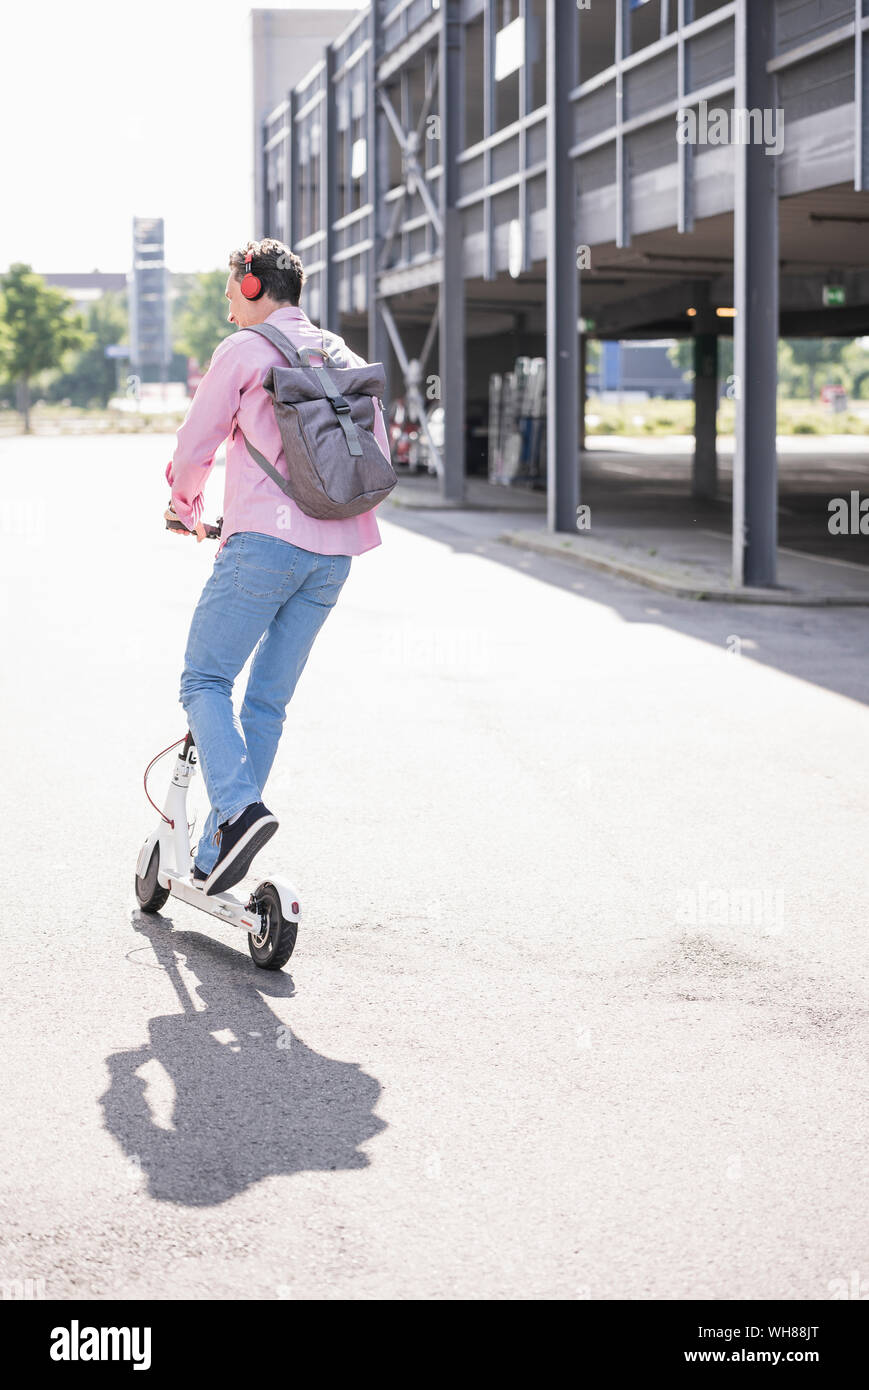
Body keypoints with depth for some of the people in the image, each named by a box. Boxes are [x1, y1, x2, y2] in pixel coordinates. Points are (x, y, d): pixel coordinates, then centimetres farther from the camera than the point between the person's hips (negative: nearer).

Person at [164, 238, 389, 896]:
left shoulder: (244, 350, 1)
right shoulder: (348, 358, 20)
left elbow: (195, 447, 7)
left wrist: (185, 507, 26)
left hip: (265, 541, -6)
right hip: (335, 553, 6)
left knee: (205, 680, 0)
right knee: (269, 698, 10)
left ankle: (238, 808, -23)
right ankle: (213, 857, 12)